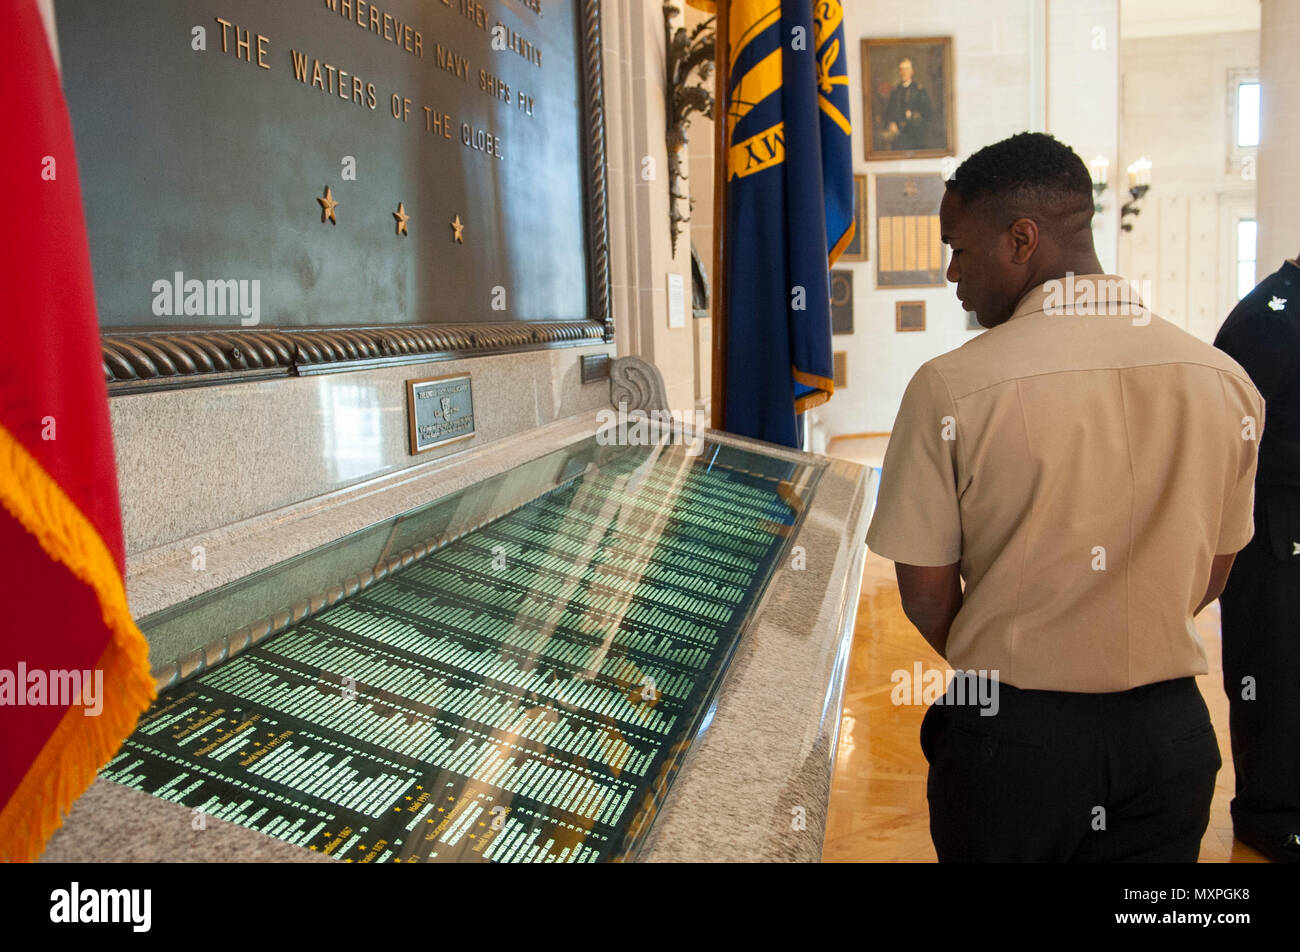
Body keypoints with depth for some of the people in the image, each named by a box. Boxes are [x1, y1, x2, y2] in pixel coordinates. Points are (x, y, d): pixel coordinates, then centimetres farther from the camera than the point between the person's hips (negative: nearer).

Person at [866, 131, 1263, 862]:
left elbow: (926, 595, -10)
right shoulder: (1226, 381, -4)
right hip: (1171, 733, 4)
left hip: (1013, 732, -3)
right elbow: (1210, 579, 5)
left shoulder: (952, 386, -18)